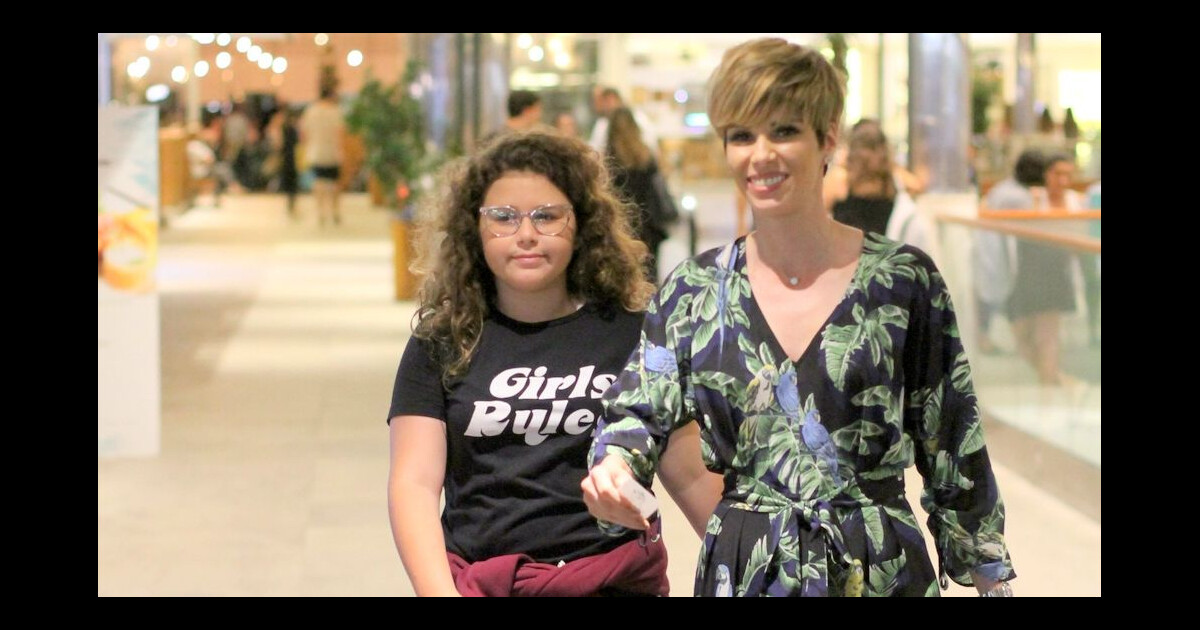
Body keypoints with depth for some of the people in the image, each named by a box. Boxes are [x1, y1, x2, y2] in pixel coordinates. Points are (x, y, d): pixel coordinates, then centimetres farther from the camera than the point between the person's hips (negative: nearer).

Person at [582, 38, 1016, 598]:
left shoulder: (904, 282, -4)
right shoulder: (691, 291, 2)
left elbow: (954, 455, 0)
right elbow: (638, 413, -6)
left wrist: (990, 578, 2)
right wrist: (615, 464, -28)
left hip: (884, 571, -1)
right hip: (741, 572, 2)